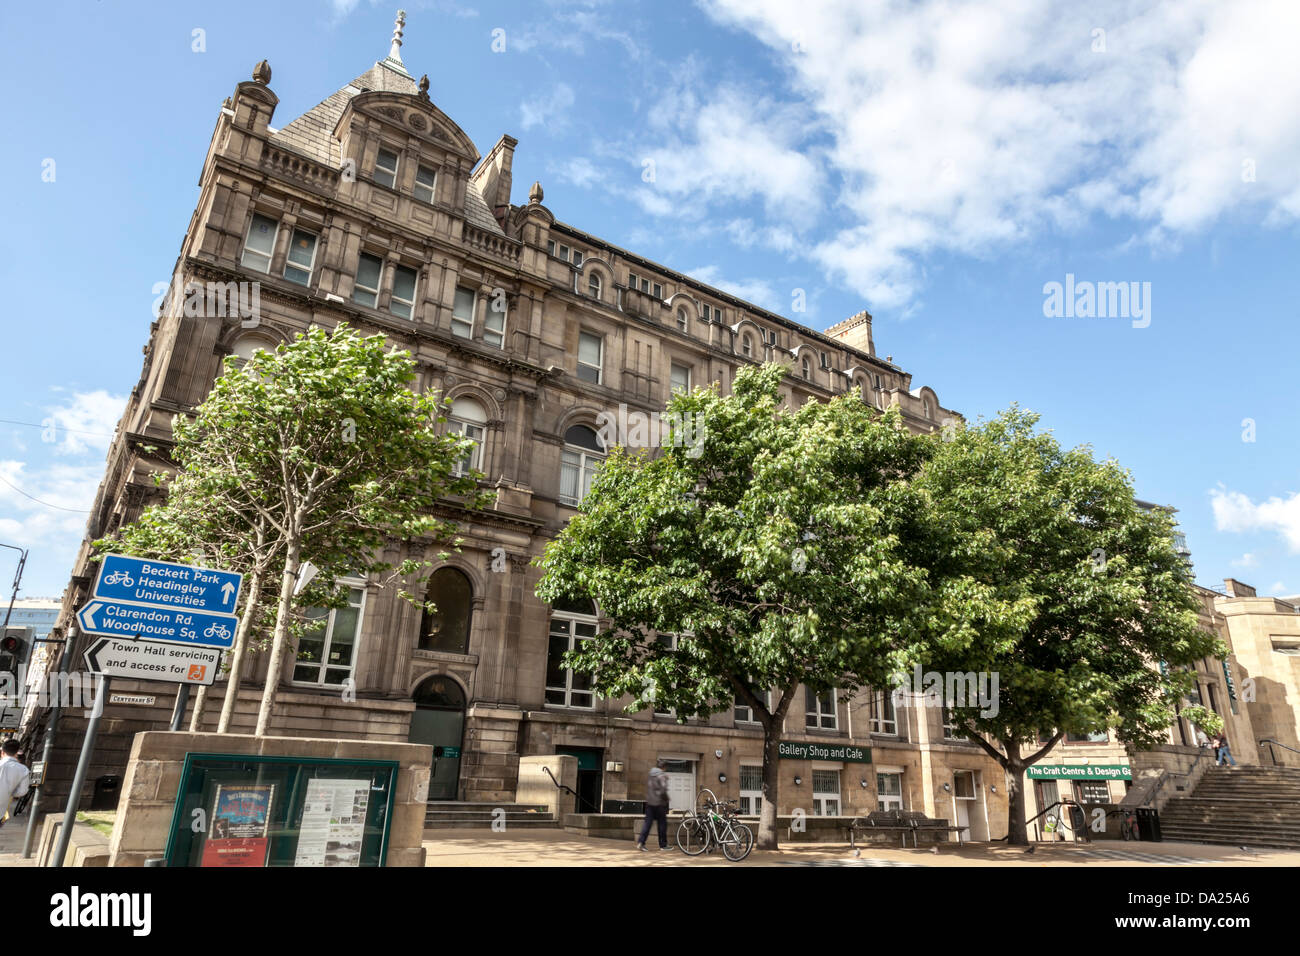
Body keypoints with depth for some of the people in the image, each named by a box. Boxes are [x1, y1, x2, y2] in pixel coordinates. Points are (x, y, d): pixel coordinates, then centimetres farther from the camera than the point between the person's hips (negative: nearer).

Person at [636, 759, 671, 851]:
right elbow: (663, 788, -21)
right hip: (659, 803, -6)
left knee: (647, 822, 5)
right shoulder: (662, 776, -11)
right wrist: (665, 798, -7)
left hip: (649, 802, 6)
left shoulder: (649, 776, 12)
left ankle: (640, 842, -7)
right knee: (662, 823, 5)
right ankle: (663, 845, 10)